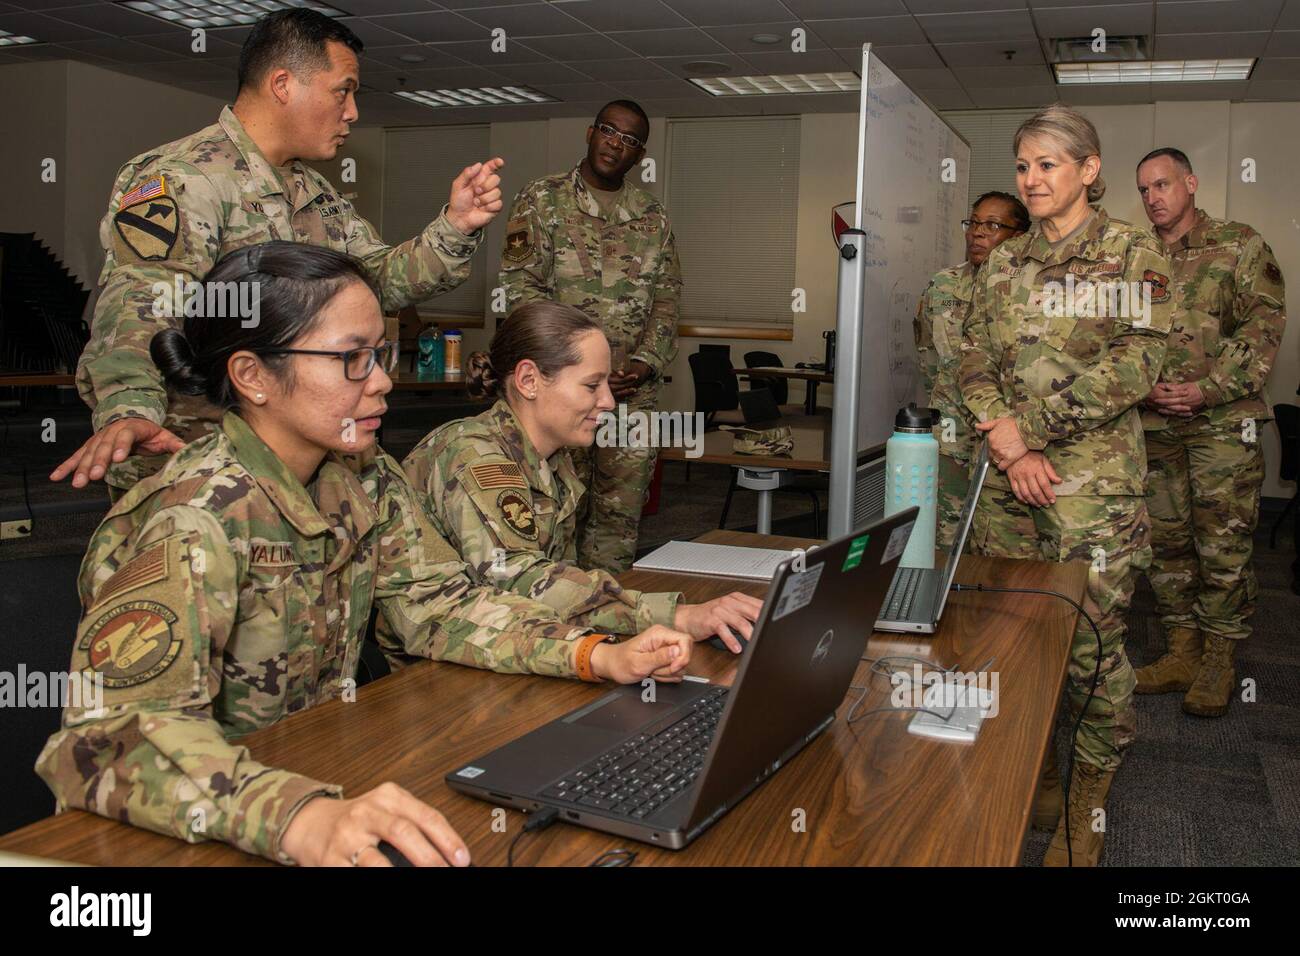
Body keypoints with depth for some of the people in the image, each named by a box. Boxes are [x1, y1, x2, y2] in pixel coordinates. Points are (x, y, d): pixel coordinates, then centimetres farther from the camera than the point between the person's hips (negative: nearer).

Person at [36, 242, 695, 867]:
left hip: (319, 771, 6)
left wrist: (603, 657, -11)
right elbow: (109, 735, -32)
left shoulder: (363, 478, -2)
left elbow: (439, 605, 3)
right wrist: (305, 820, -47)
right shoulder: (196, 519, -22)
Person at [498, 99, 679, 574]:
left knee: (621, 511, 6)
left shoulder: (653, 216, 14)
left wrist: (645, 361, -7)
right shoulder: (541, 200, 3)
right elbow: (522, 287, -5)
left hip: (635, 389, 4)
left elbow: (667, 298, 11)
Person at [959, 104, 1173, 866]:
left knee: (1091, 644, -2)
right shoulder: (1003, 264, 13)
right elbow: (976, 365, 7)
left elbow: (1136, 366, -10)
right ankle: (1035, 775, 30)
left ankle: (1088, 808, 18)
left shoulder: (1133, 254, 0)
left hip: (1094, 480, -4)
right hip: (1007, 481, 5)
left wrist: (1026, 426, -14)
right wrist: (1007, 447, -9)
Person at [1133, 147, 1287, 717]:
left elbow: (1264, 327, -6)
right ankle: (1181, 653, 21)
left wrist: (1208, 389, -16)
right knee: (1166, 541, 9)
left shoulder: (1240, 246, 2)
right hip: (1154, 424, 4)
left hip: (1223, 422, -4)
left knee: (1223, 545, -1)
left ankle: (1219, 662, 12)